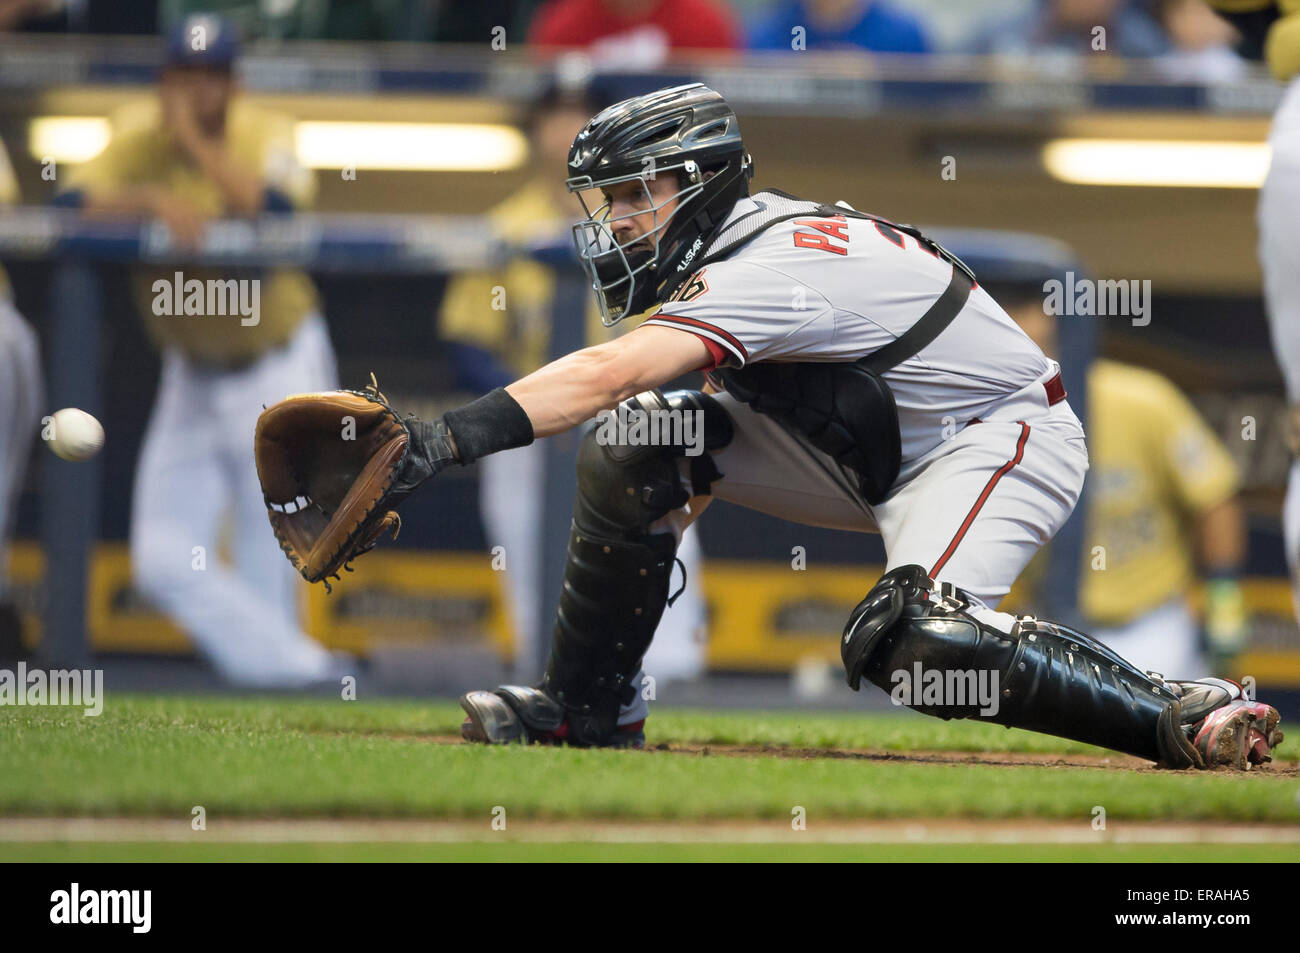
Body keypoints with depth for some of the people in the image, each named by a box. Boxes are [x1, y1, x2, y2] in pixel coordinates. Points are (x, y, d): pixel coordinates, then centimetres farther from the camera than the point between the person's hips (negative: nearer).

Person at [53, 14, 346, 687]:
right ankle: (295, 665, -6)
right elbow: (69, 204, -21)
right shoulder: (138, 142, -5)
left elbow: (274, 214, -31)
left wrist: (199, 146, -28)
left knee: (268, 563, -2)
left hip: (278, 368, -3)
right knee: (163, 560, -8)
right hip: (191, 377, 3)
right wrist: (151, 199, -35)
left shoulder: (266, 138, -10)